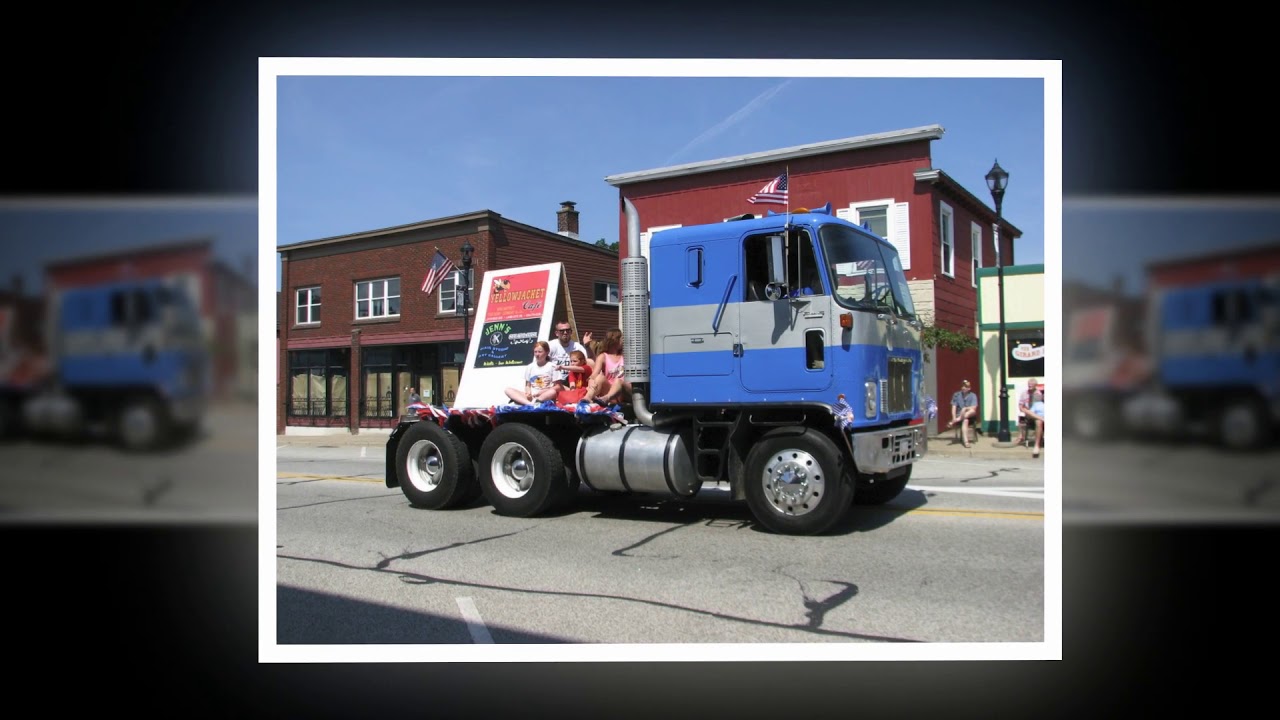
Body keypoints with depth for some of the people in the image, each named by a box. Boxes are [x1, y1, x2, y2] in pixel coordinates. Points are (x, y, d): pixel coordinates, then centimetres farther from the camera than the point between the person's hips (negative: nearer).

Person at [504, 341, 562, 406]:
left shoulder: (552, 367, 0)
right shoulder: (529, 367, 11)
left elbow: (558, 387, -4)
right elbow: (528, 385, 14)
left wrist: (542, 392, -14)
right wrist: (528, 392, -9)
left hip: (546, 397, -4)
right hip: (531, 396, 4)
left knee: (553, 391, -38)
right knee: (508, 390, -16)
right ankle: (529, 404, -38)